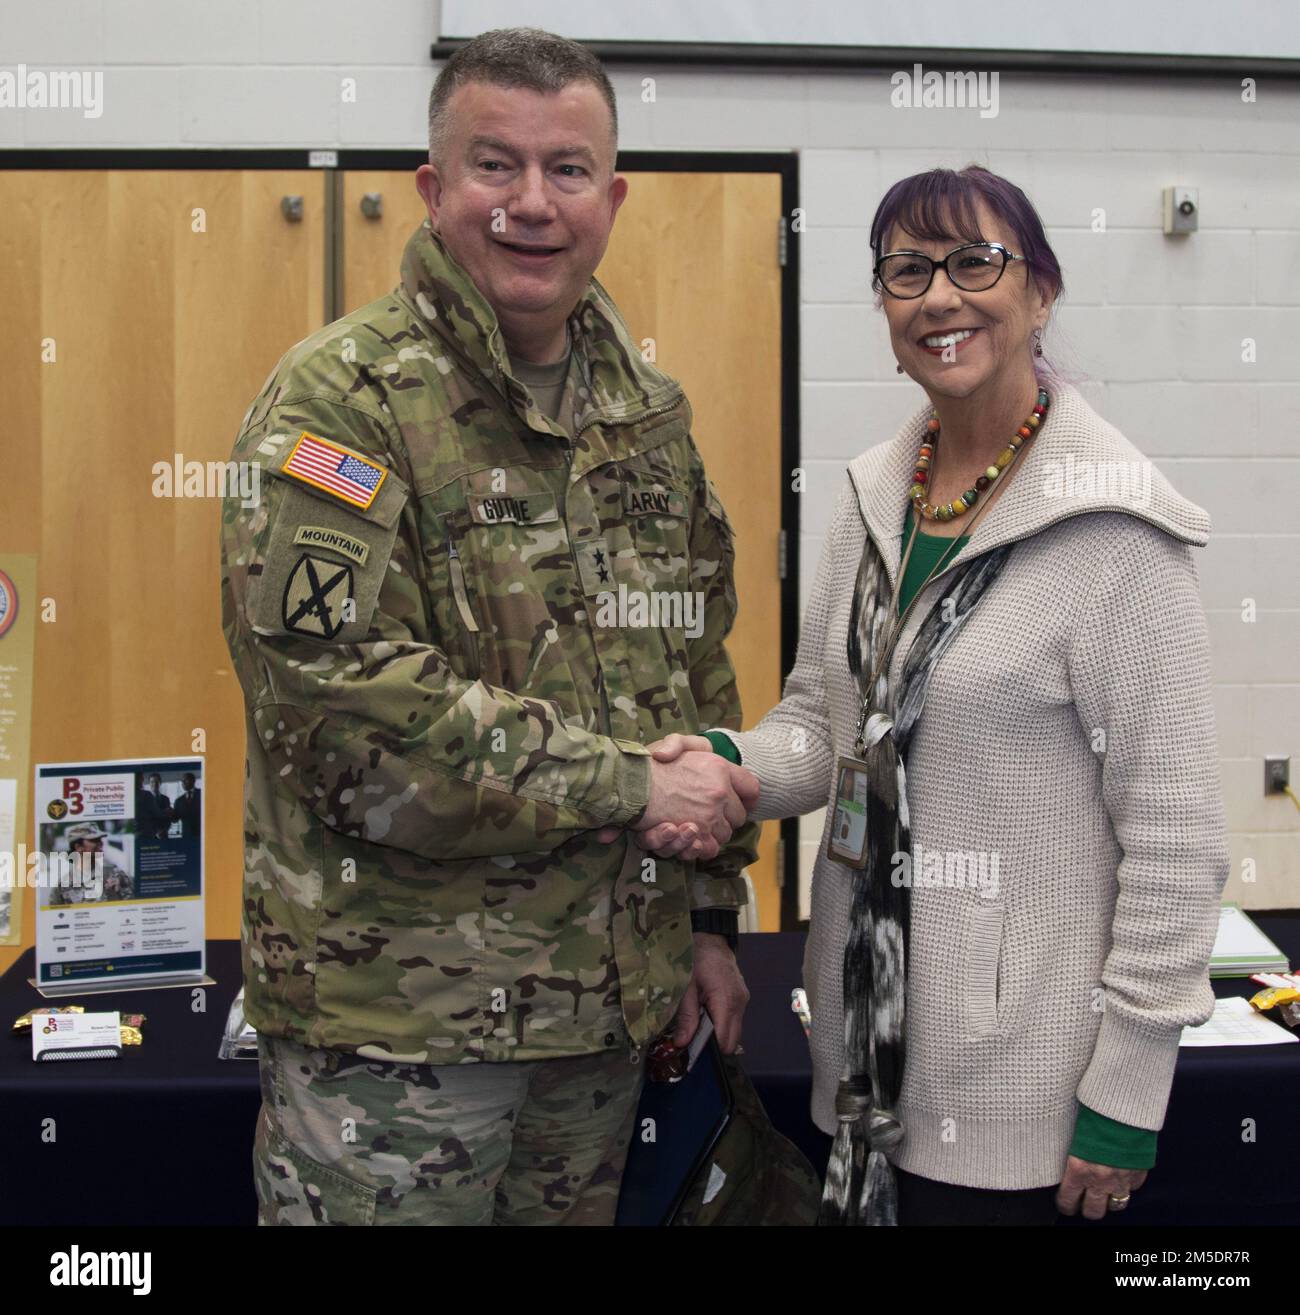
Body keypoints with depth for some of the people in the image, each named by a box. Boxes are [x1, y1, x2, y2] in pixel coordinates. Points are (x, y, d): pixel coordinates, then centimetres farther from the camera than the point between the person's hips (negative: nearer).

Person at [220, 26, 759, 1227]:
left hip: (607, 996, 6)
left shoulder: (647, 407, 9)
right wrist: (628, 782, -19)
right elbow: (336, 701, -23)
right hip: (394, 1017, -6)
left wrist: (710, 912, 12)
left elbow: (700, 665, 14)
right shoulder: (341, 398, -13)